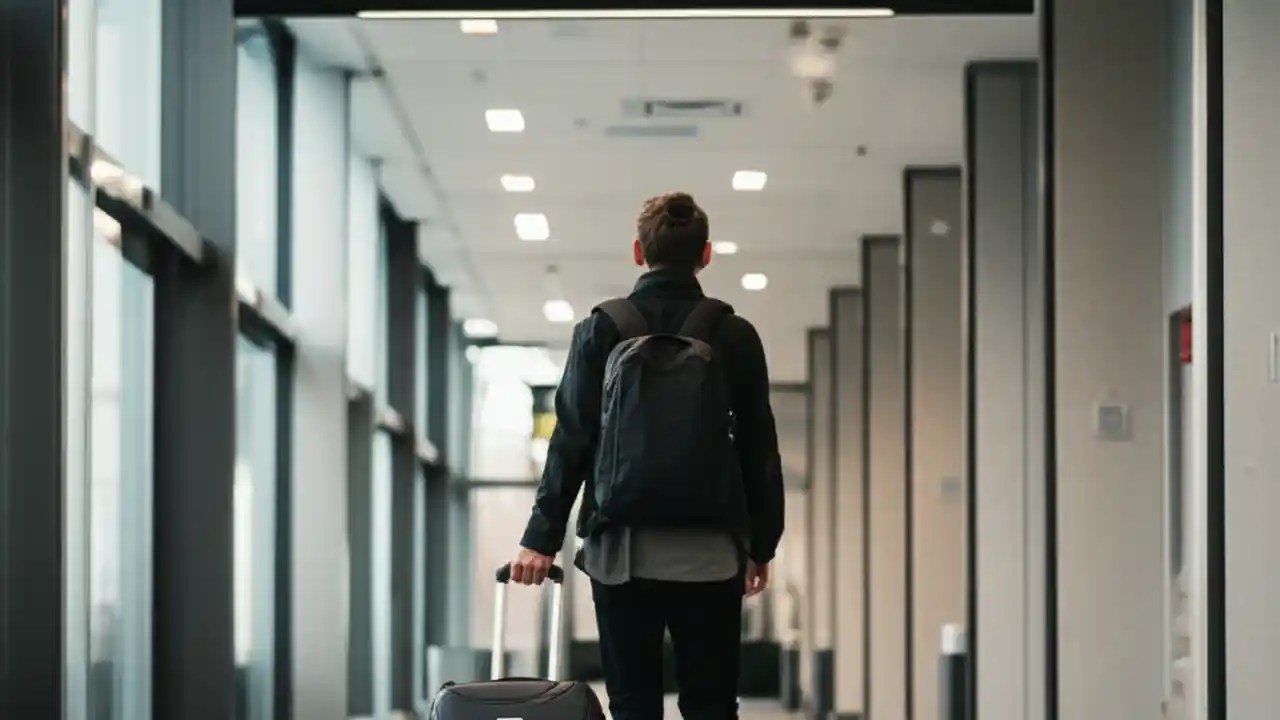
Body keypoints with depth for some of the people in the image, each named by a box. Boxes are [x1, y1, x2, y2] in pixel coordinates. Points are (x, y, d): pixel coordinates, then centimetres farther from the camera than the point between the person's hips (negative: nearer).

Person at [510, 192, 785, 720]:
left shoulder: (601, 331, 0)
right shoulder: (735, 336, 2)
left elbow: (571, 441, -3)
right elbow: (760, 451, 5)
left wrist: (543, 537, 0)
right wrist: (761, 545, 14)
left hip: (624, 551, 0)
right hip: (710, 552, 1)